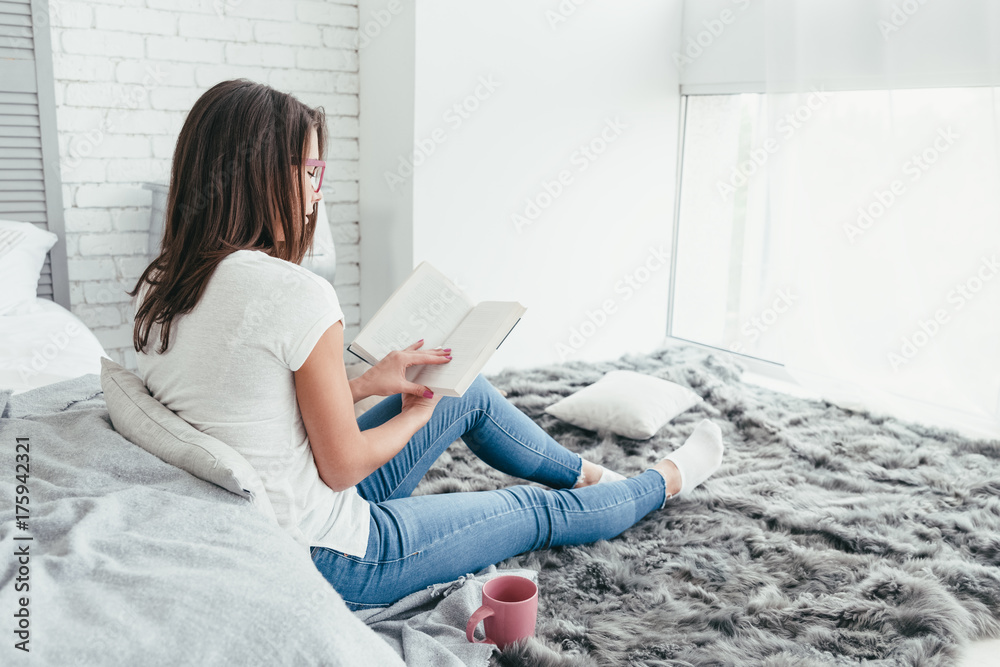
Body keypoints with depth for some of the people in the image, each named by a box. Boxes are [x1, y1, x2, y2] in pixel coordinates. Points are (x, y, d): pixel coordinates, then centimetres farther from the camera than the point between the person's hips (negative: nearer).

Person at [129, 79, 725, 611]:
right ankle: (666, 482, 40)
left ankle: (584, 473, 40)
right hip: (326, 558, -8)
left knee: (471, 393, 18)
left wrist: (372, 382, 6)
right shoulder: (296, 293, -29)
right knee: (543, 511, 12)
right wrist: (418, 413, -1)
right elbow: (343, 465, -19)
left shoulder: (158, 287, -2)